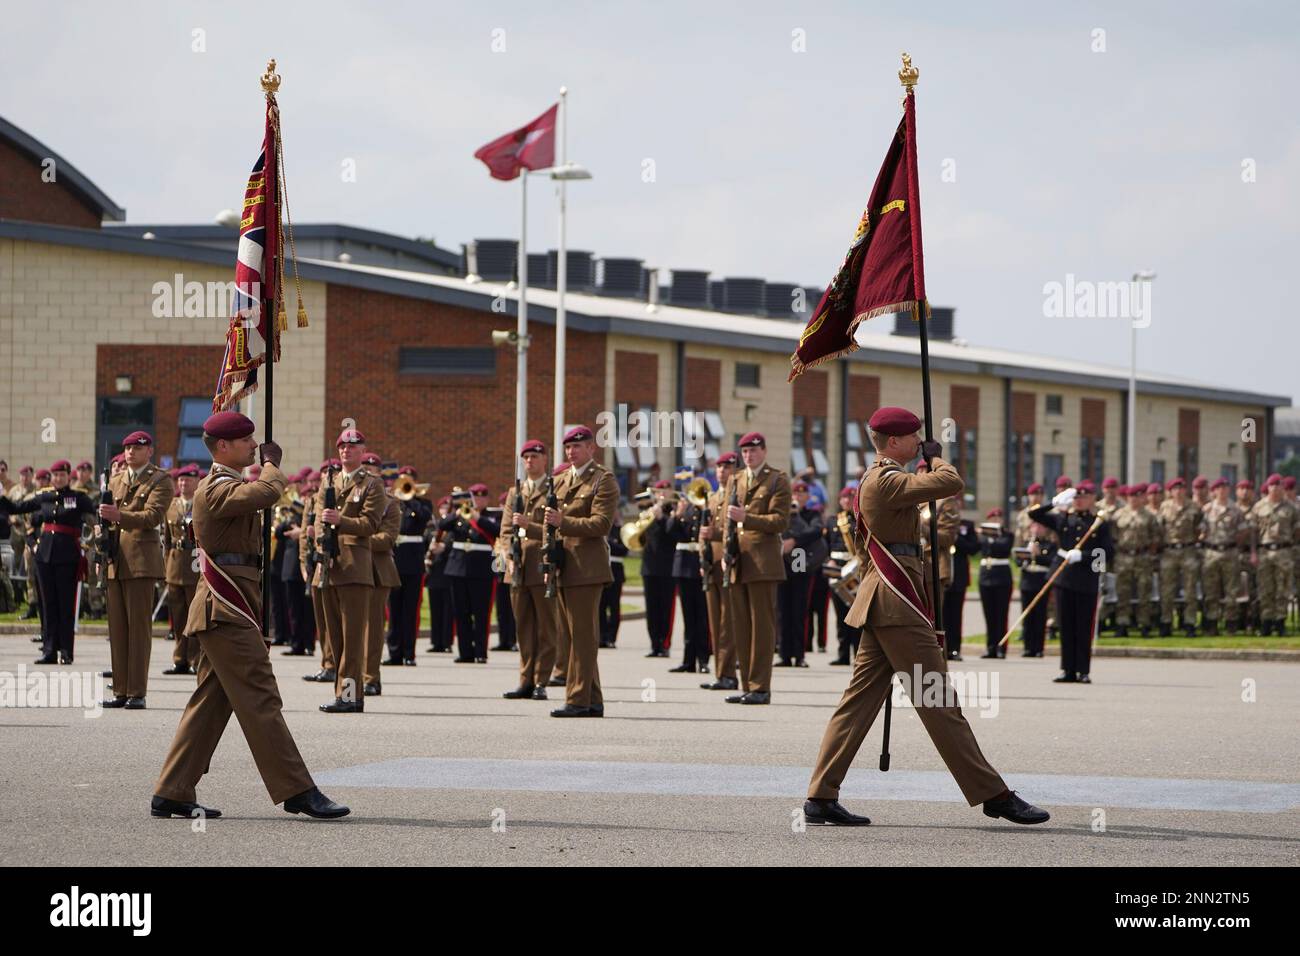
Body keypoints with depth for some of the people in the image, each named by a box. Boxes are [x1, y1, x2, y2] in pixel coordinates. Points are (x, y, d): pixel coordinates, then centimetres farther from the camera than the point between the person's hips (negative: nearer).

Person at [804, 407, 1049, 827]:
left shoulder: (876, 478, 18)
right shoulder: (886, 482, -15)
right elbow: (952, 483, -24)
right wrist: (936, 457, -3)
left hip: (883, 601, 10)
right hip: (897, 603, -10)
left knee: (861, 697, 8)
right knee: (938, 699, -7)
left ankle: (821, 797, 5)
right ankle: (994, 795, -5)